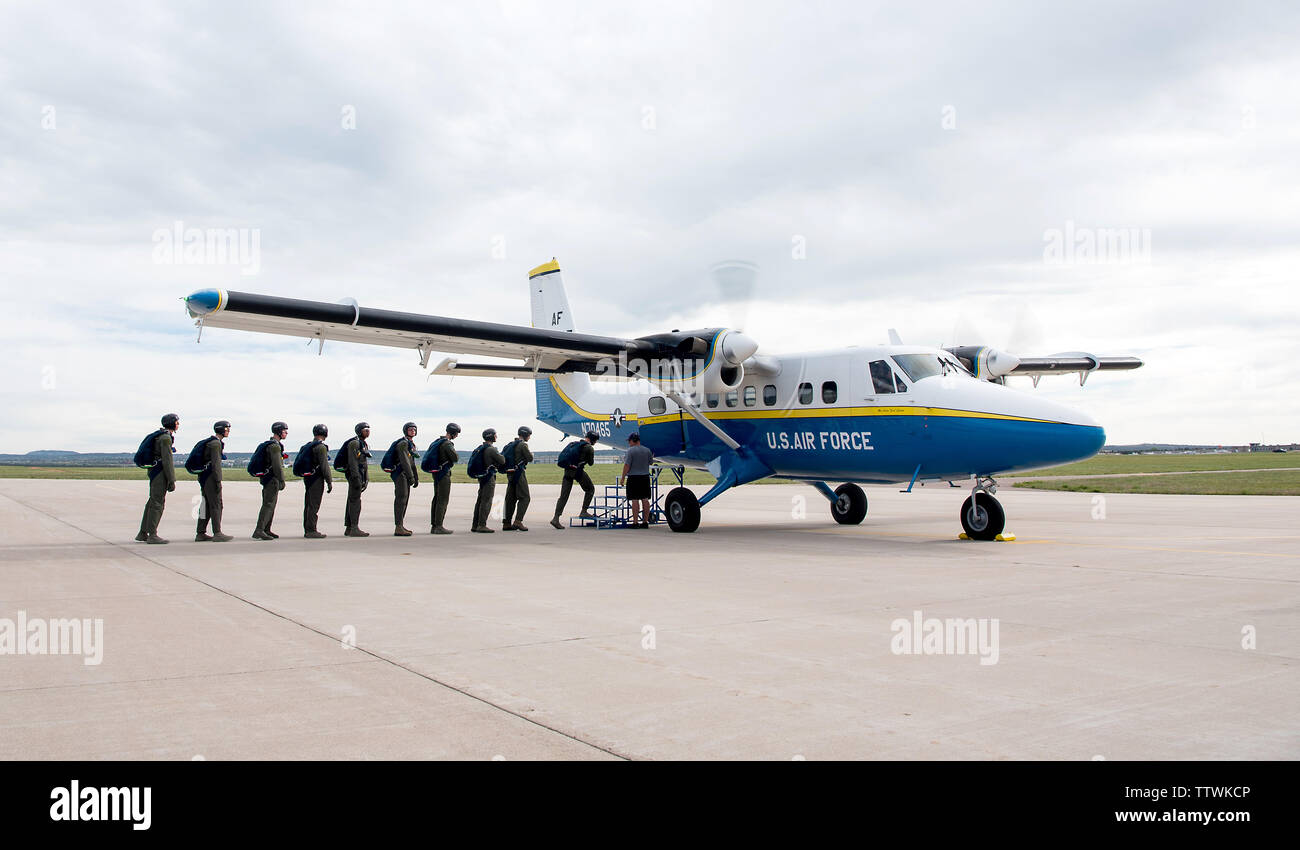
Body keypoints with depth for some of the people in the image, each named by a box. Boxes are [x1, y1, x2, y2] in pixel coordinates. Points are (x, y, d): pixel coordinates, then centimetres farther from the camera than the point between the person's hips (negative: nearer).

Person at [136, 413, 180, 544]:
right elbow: (167, 460, -18)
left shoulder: (159, 435, 18)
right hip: (160, 474, -10)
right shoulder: (166, 438, -14)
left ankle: (143, 534, 16)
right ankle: (152, 535, -7)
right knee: (158, 503, -8)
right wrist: (172, 481, -17)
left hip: (154, 471, 10)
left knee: (153, 502, 13)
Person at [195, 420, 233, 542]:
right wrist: (218, 481, -20)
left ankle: (200, 533, 12)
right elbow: (216, 463, -19)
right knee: (216, 505, -8)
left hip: (204, 477, 10)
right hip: (211, 477, -10)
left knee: (206, 505, 10)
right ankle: (217, 533, -8)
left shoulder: (210, 442, 18)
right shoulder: (216, 443, -13)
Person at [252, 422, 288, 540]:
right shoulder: (275, 446, -14)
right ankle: (259, 531, -17)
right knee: (268, 505, -12)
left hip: (266, 478, 10)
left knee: (270, 505, 13)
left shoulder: (269, 444, 19)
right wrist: (282, 481, -20)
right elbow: (277, 465, -21)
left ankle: (266, 530, 17)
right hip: (272, 479, -10)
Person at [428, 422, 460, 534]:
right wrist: (456, 455, 2)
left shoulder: (438, 441, 13)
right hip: (444, 474, -9)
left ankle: (433, 526, 15)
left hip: (436, 473, 9)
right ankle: (439, 526, -7)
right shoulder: (447, 443, -16)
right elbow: (455, 458, -20)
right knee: (443, 500, -7)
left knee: (437, 499, 12)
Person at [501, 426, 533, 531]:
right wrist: (531, 452, 10)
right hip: (519, 473, -9)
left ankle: (506, 523, 10)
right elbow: (530, 459, -9)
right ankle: (518, 521, -16)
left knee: (511, 498, 10)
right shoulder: (523, 445, -11)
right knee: (525, 497, -6)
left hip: (510, 474, 9)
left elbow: (502, 456, 20)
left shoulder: (510, 444, 15)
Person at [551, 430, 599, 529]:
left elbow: (561, 455, 16)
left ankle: (556, 518, -5)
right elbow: (590, 463, 4)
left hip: (567, 471, 6)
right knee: (590, 489, 16)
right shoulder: (589, 448, -3)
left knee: (563, 496, 4)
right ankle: (583, 512, 10)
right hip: (578, 471, -6)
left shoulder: (574, 444, 17)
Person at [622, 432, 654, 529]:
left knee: (635, 500, -4)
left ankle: (635, 523, -5)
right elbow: (650, 462, 16)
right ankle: (645, 522, 11)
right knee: (645, 500, 8)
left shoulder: (631, 450, -10)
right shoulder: (647, 450, 6)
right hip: (645, 477, 6)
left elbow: (627, 465, -13)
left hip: (634, 478, -6)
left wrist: (623, 478, -6)